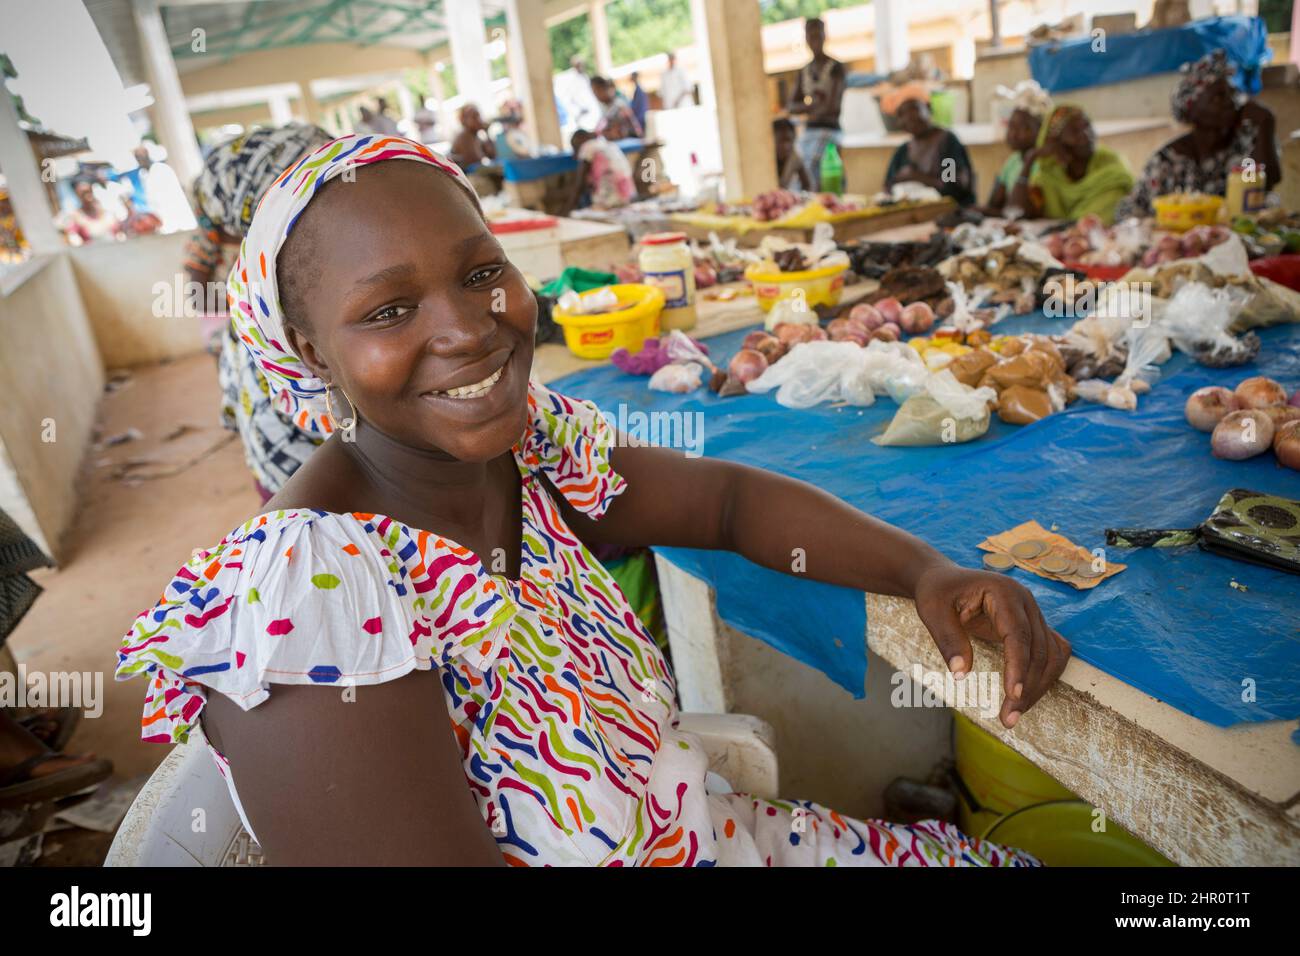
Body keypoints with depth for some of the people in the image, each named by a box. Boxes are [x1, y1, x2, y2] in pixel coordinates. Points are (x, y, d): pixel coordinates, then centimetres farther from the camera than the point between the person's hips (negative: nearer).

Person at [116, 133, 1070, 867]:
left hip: (712, 832, 6)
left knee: (1014, 853, 12)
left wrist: (926, 569, -12)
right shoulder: (303, 597, -28)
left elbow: (730, 497, 2)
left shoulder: (528, 443, -8)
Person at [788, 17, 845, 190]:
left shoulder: (835, 67, -3)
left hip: (828, 131, -6)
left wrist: (807, 110, 1)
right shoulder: (805, 70, 16)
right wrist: (812, 104, -9)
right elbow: (792, 106, 10)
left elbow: (832, 106, -13)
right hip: (807, 132, 6)